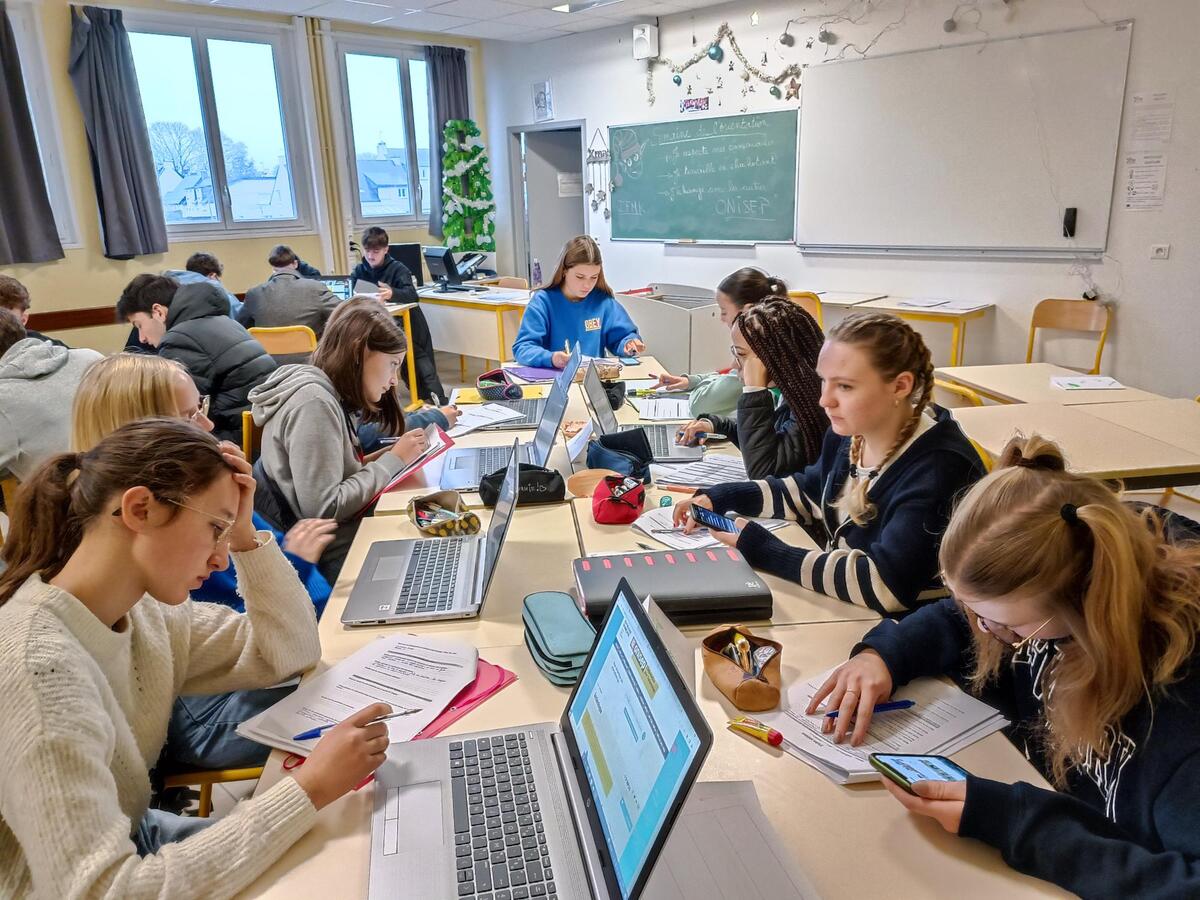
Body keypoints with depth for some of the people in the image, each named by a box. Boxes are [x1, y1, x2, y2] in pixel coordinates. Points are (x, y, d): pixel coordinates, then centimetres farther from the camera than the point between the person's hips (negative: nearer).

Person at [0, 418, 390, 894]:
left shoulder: (141, 611, -8)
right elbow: (98, 891, -34)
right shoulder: (38, 672, -32)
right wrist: (310, 787, -34)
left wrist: (246, 537, -12)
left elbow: (290, 653, 3)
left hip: (135, 841, 6)